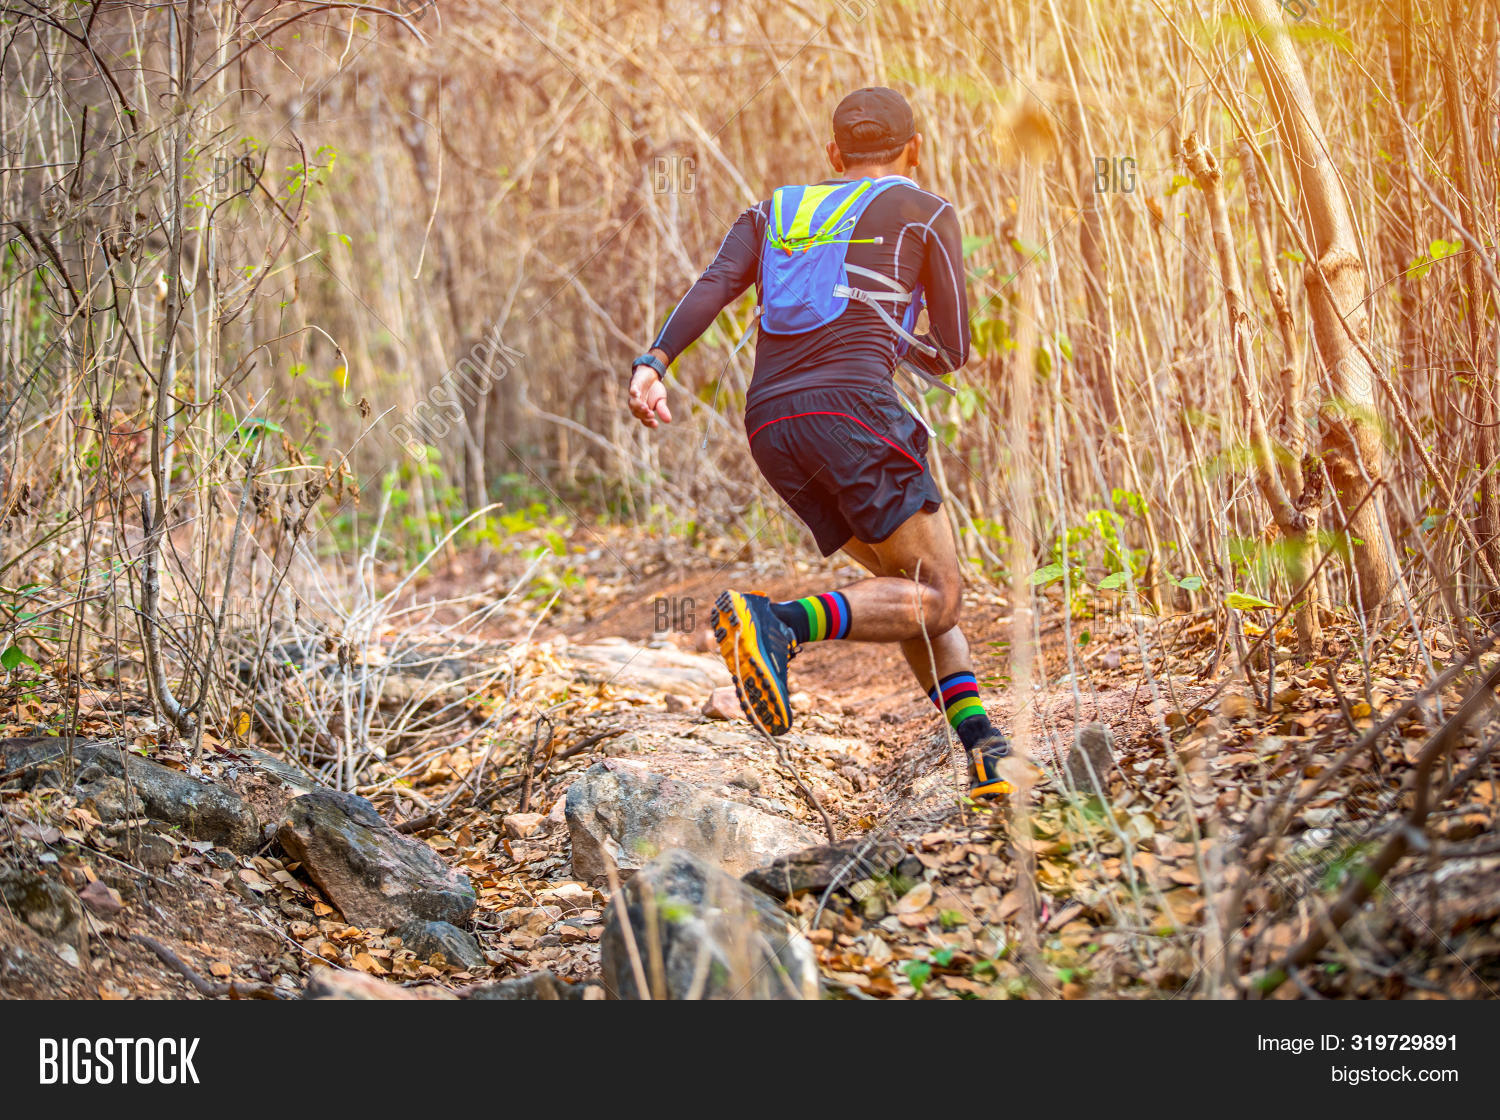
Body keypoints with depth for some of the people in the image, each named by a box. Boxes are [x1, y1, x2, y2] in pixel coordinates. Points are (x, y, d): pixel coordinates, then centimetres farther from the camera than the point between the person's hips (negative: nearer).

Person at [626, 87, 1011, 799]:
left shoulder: (775, 210, 26)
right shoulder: (925, 213, 15)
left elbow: (715, 284, 6)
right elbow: (950, 354, 13)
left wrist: (653, 361, -7)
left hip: (770, 426, 6)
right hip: (850, 404, -6)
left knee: (909, 586, 15)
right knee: (935, 598, -4)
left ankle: (984, 748, 6)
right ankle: (780, 622, -27)